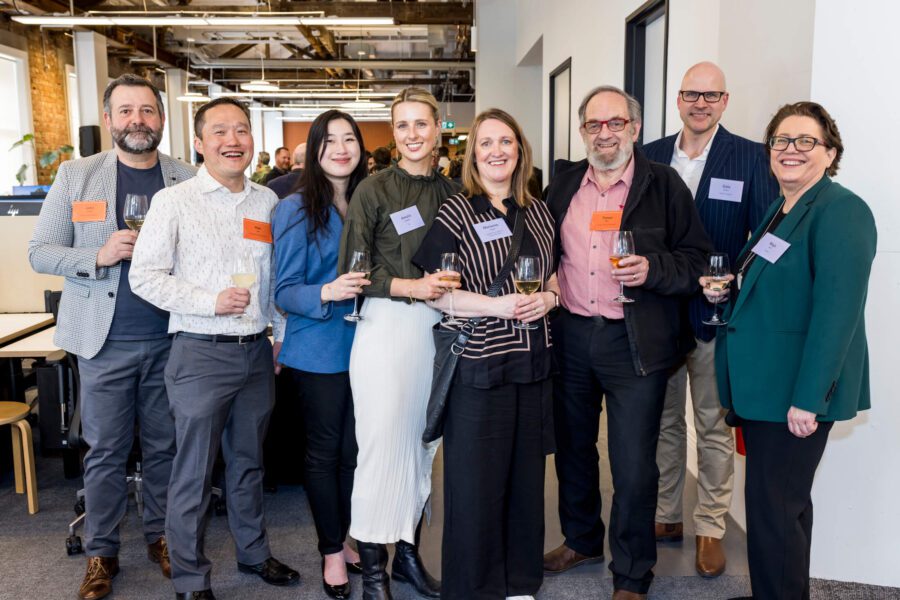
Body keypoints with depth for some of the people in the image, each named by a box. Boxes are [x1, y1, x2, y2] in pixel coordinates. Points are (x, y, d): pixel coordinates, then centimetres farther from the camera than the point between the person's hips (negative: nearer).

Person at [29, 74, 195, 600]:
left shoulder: (189, 181, 4)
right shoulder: (76, 176, 3)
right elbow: (40, 251, 0)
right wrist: (99, 256, -16)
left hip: (170, 340, 1)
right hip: (106, 342, -1)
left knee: (165, 447, 12)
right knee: (105, 452, 8)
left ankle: (162, 536, 29)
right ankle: (102, 553, 23)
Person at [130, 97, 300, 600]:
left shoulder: (267, 201, 8)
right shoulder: (175, 201, -5)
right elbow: (145, 276, -8)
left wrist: (283, 334, 13)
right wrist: (211, 302, -16)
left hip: (257, 352, 5)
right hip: (201, 352, -4)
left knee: (249, 461, 18)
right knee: (194, 472, 4)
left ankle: (254, 552, 36)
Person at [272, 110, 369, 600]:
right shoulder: (296, 209, -9)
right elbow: (284, 291, -12)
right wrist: (327, 293, -29)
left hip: (364, 344, 5)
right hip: (319, 351, -4)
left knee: (355, 448, 12)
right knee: (324, 450, 8)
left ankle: (343, 538, 32)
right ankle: (332, 552, 25)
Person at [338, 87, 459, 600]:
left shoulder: (452, 193, 9)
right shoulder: (374, 190, -3)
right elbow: (351, 270, -7)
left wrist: (449, 286, -3)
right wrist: (411, 286, -16)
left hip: (437, 327, 4)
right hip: (385, 326, -4)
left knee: (424, 444, 11)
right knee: (382, 443, -2)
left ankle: (409, 552, 27)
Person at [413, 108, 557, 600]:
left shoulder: (538, 210, 10)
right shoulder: (456, 212, -5)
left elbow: (558, 272, 19)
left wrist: (548, 297, -4)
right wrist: (495, 305, -18)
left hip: (533, 363, 5)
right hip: (477, 365, -5)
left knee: (527, 476, 13)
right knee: (476, 482, 2)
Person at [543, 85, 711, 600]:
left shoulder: (664, 184, -3)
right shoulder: (564, 182, 8)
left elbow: (697, 258, -5)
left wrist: (653, 269, -22)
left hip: (636, 343, -4)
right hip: (570, 335, 4)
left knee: (634, 467, 2)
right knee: (572, 448, 19)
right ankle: (582, 539, 42)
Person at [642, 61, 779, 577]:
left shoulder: (751, 158, -4)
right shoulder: (650, 156, 5)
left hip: (715, 315, -3)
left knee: (714, 426, 8)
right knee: (665, 419, 14)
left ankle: (711, 529, 23)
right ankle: (667, 516, 30)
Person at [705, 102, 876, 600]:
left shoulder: (840, 211, -14)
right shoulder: (778, 212, 14)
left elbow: (836, 311, -22)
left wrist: (807, 399, -24)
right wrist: (727, 291, 4)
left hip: (796, 392, -9)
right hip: (764, 385, 9)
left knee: (773, 506, -3)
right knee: (785, 501, 19)